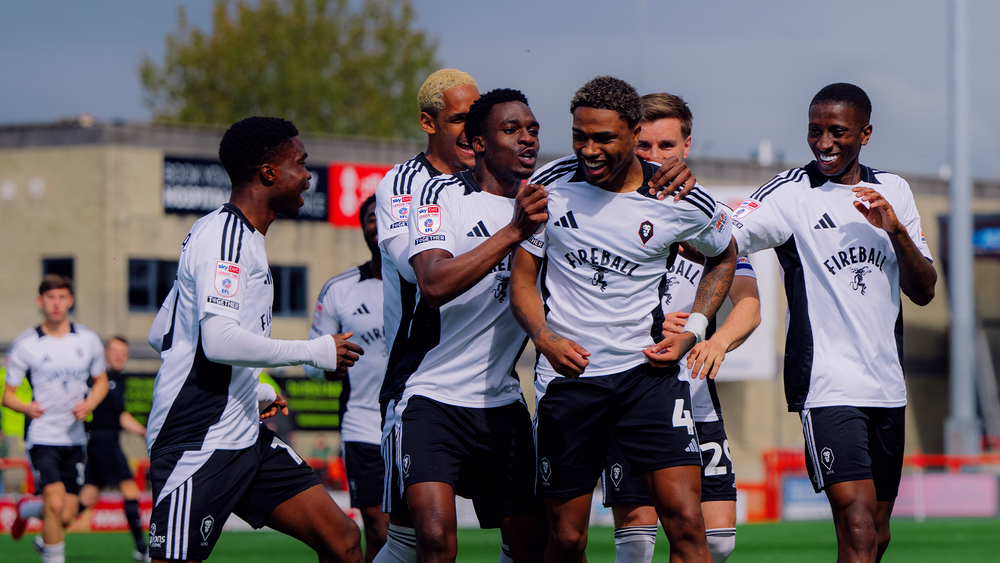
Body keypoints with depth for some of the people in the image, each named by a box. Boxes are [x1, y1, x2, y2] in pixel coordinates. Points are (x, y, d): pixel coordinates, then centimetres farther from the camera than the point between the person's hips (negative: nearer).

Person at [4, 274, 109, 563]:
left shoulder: (88, 340, 4)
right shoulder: (25, 344, -5)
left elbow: (101, 381, 17)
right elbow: (7, 394, 0)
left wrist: (89, 404, -5)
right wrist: (25, 407, -22)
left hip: (74, 438, 4)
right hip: (41, 438, -4)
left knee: (67, 516, 3)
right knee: (56, 502, -22)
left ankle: (26, 509, 36)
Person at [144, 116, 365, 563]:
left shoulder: (237, 235, 19)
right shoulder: (224, 235, -12)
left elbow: (160, 336, 25)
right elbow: (219, 342, -25)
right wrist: (314, 352, -14)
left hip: (245, 437, 10)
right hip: (198, 442, -10)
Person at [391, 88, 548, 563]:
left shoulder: (544, 201, 10)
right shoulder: (442, 194, -7)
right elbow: (434, 284, -23)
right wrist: (513, 231, -30)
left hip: (502, 402, 6)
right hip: (432, 395, -6)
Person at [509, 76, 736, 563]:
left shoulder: (682, 203, -4)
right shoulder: (549, 187, -3)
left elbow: (724, 256, 17)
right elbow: (522, 276, 6)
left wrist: (693, 329, 4)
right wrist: (545, 339, -13)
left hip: (647, 371, -1)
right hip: (566, 375, 1)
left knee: (685, 522, -14)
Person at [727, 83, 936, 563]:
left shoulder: (893, 191, 11)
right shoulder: (792, 193, -5)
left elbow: (923, 292, 11)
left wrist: (896, 230, -7)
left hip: (887, 387, 6)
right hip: (828, 389, -6)